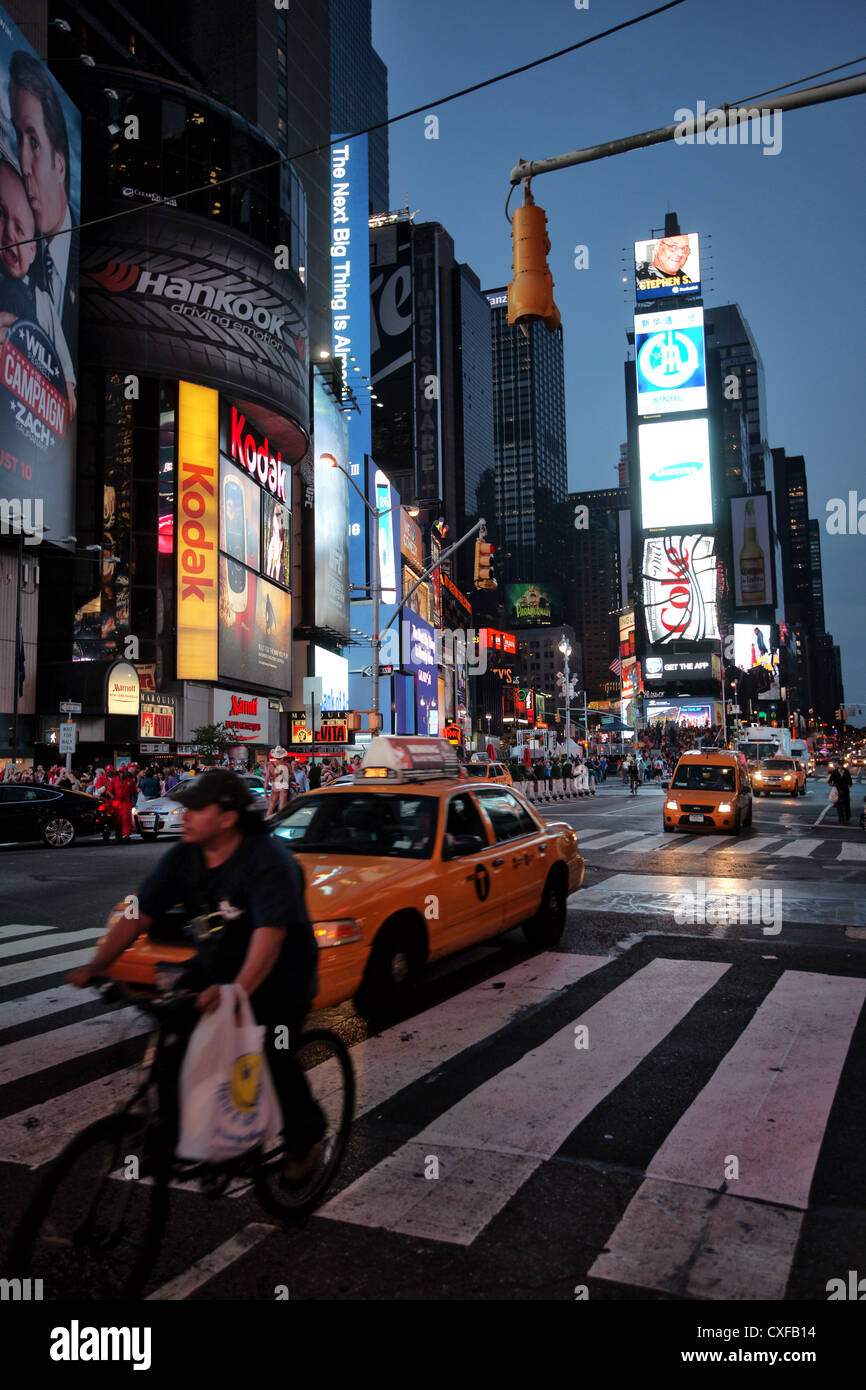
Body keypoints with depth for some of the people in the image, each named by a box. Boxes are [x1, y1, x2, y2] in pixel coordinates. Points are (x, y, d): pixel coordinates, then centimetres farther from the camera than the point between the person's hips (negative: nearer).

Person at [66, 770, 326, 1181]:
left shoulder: (268, 861, -28)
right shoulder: (183, 858, -7)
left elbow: (270, 933, -39)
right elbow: (138, 915, -7)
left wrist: (238, 990, -52)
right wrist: (96, 965, -18)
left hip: (280, 974, -6)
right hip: (216, 965, 6)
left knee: (270, 1054, -17)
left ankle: (306, 1136, 12)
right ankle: (175, 1123, 10)